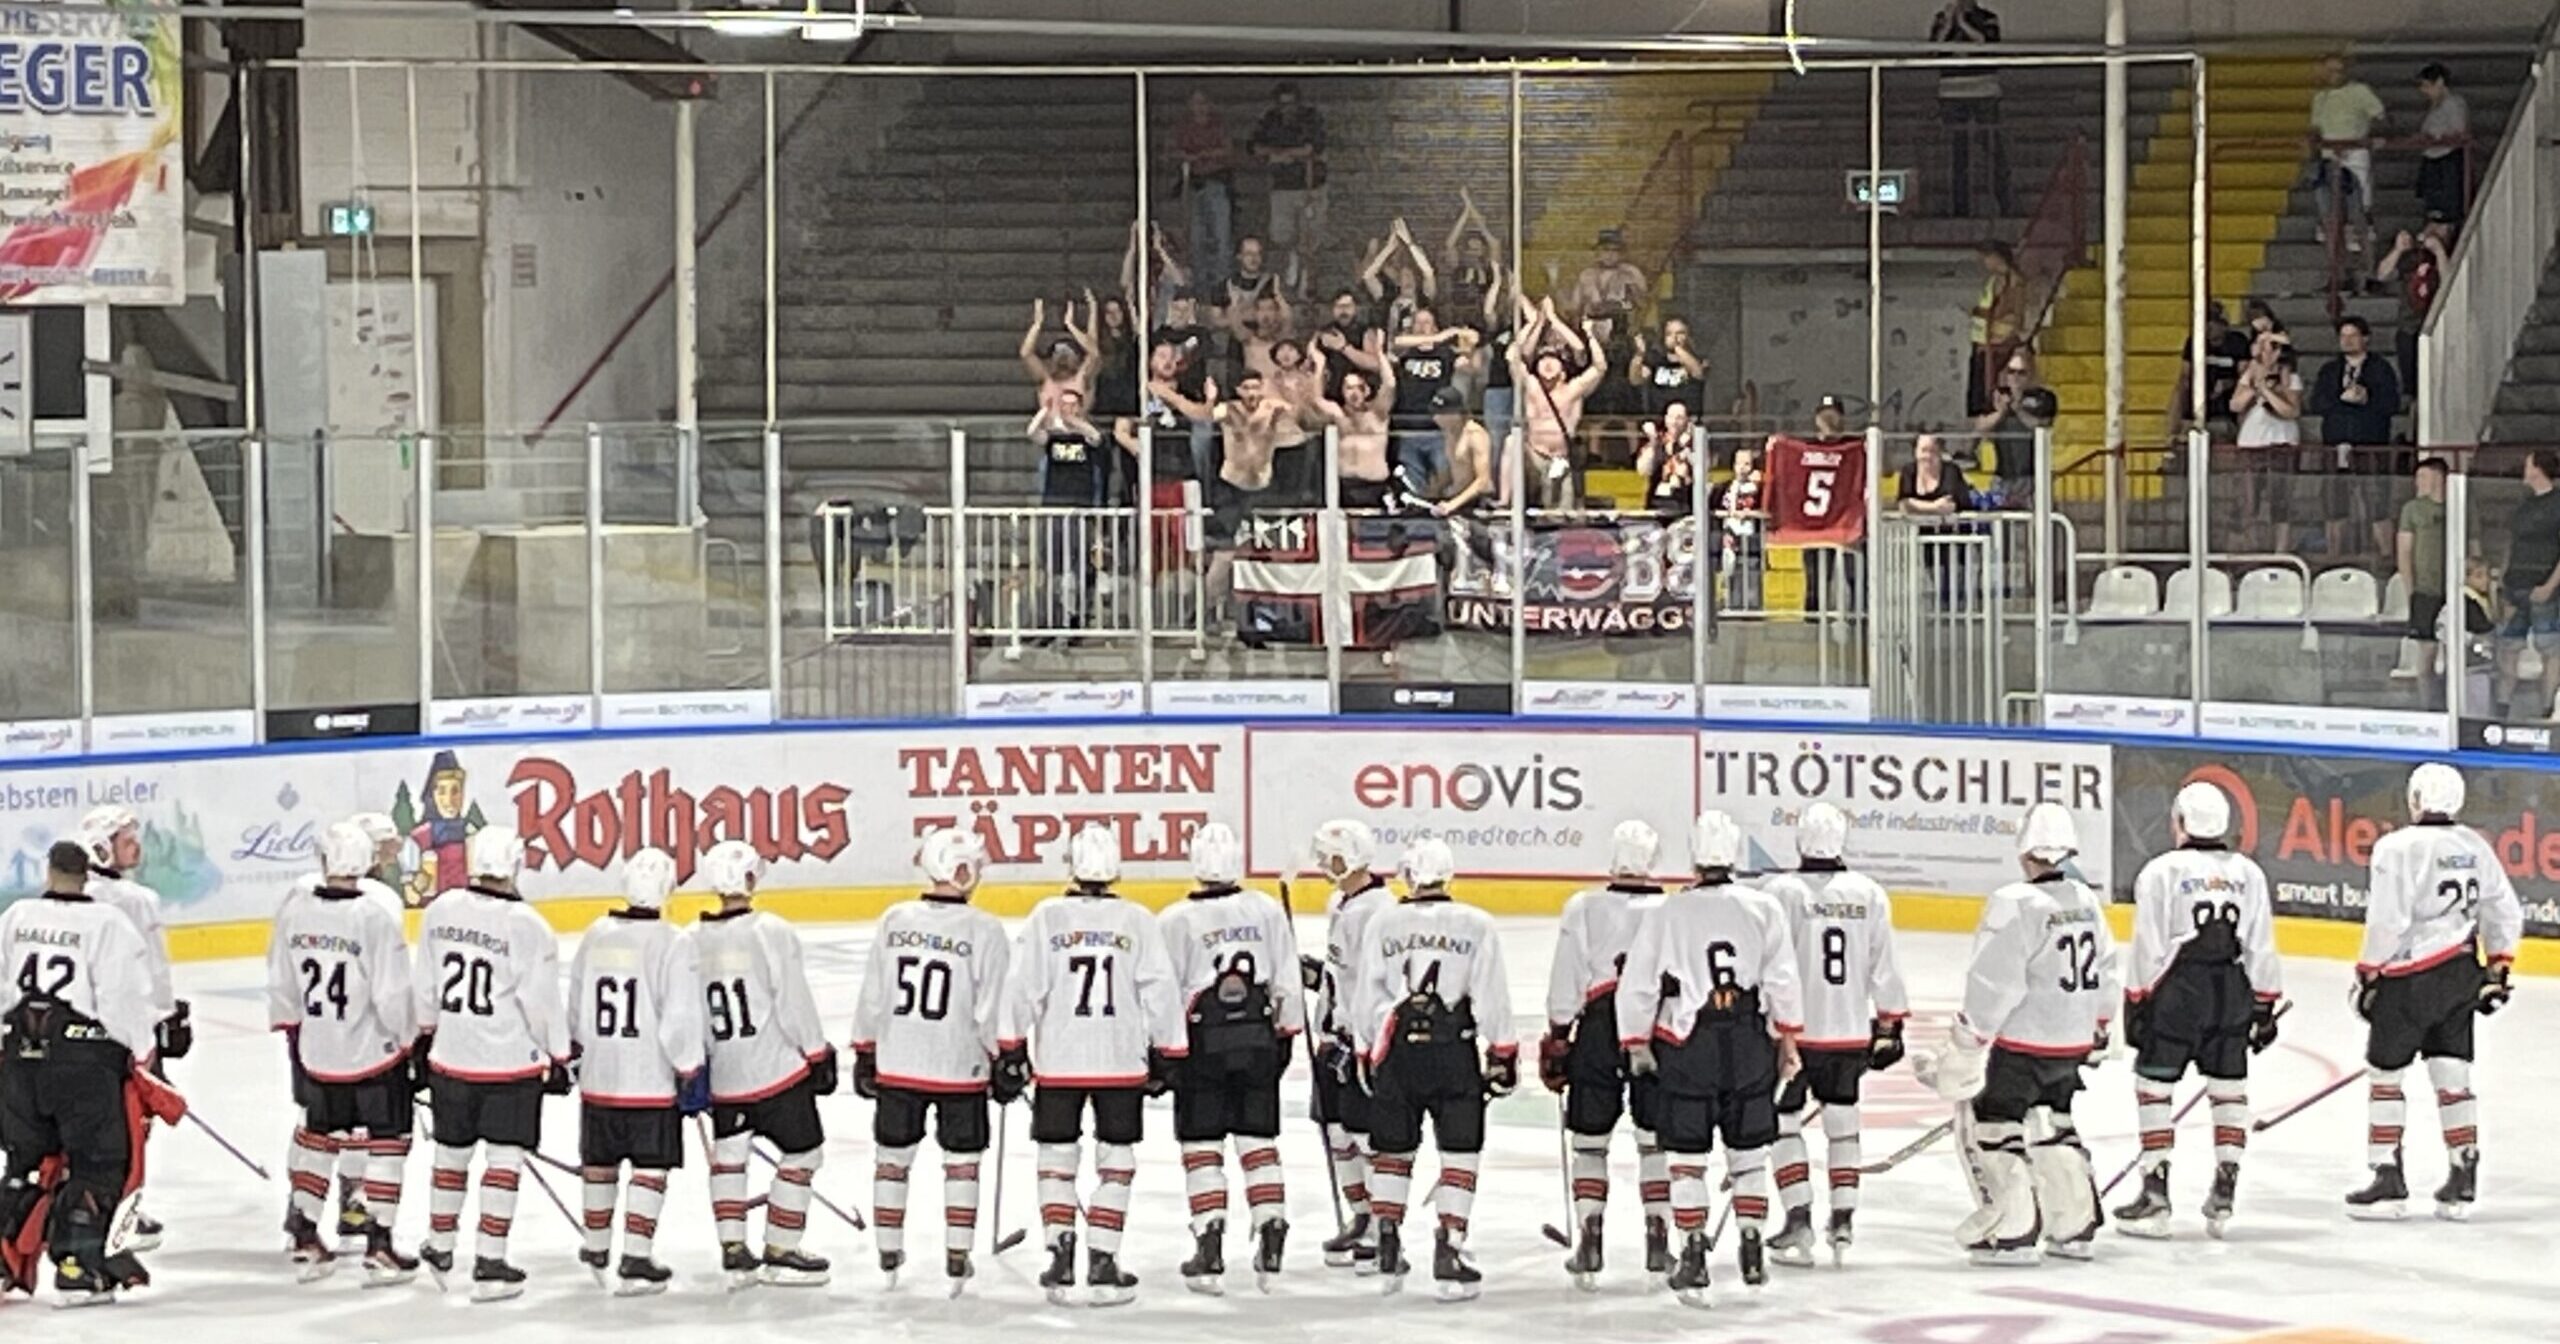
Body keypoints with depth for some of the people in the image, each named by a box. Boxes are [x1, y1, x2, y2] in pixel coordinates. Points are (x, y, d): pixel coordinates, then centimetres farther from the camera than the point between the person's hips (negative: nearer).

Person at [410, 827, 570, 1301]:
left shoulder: (441, 911, -1)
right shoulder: (526, 926, -16)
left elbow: (424, 986, 8)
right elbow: (541, 1001, -13)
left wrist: (426, 1035, 22)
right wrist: (558, 1057, -1)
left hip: (450, 1060, 5)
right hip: (510, 1064, -5)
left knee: (451, 1152, 18)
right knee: (503, 1158, 2)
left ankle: (439, 1248, 31)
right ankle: (489, 1265, 0)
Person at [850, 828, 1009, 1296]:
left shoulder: (895, 921, -2)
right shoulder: (984, 931, -12)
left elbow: (871, 998, 2)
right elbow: (993, 1010, -10)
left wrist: (865, 1055, 12)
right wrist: (1003, 1063, 2)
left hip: (897, 1065, 3)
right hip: (960, 1068, -3)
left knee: (893, 1155, 15)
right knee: (961, 1160, 10)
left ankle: (889, 1256, 23)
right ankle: (956, 1260, 10)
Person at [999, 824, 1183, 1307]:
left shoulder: (1047, 917, -3)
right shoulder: (1138, 921, -2)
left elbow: (1022, 987, -4)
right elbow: (1160, 991, -2)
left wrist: (1011, 1049, 4)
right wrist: (1165, 1054, 8)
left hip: (1058, 1062, 0)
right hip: (1122, 1062, 0)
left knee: (1056, 1158, 12)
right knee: (1116, 1163, 8)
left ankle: (1060, 1254, 2)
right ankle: (1102, 1263, 2)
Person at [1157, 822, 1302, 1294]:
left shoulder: (1178, 920, -10)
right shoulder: (1268, 911, 0)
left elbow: (1163, 993, -8)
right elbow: (1287, 981, 6)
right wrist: (1285, 1034, 17)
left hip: (1202, 1043, -3)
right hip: (1258, 1039, 3)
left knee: (1201, 1145, 4)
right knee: (1259, 1141, 11)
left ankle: (1209, 1250, -1)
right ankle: (1271, 1242, 5)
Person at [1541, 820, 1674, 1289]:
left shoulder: (1584, 908, -1)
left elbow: (1565, 985, -2)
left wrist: (1557, 1039, 6)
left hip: (1599, 1030, -1)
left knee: (1588, 1140, 8)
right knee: (1657, 1140, 11)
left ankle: (1588, 1241, 2)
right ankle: (1658, 1243, 10)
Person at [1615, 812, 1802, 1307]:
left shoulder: (1665, 914, -5)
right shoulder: (1763, 908, -3)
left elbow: (1637, 985, -2)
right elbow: (1783, 979, -3)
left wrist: (1637, 1044, 10)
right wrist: (1788, 1039, 7)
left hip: (1687, 1043, -2)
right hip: (1750, 1041, 2)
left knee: (1687, 1154, 6)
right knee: (1749, 1149, 14)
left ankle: (1694, 1254, 2)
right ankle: (1752, 1249, 14)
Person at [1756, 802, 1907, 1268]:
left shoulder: (1782, 892, -11)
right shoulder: (1870, 894, 1)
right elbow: (1884, 967, 5)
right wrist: (1890, 1025, 15)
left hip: (1794, 1030, -4)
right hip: (1851, 1032, 4)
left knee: (1783, 1120, 7)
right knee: (1841, 1119, 17)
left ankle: (1799, 1220, -2)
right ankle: (1843, 1219, 14)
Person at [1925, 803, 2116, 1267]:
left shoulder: (2015, 905, -18)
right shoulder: (2087, 902, 6)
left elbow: (1992, 987, -20)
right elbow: (2106, 977, 15)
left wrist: (1963, 1052, -15)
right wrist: (2096, 1029, 31)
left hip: (2021, 1040, -8)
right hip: (2073, 1043, 8)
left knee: (1989, 1124, 1)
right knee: (2052, 1126, 22)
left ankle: (2013, 1233, -2)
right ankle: (2076, 1228, 23)